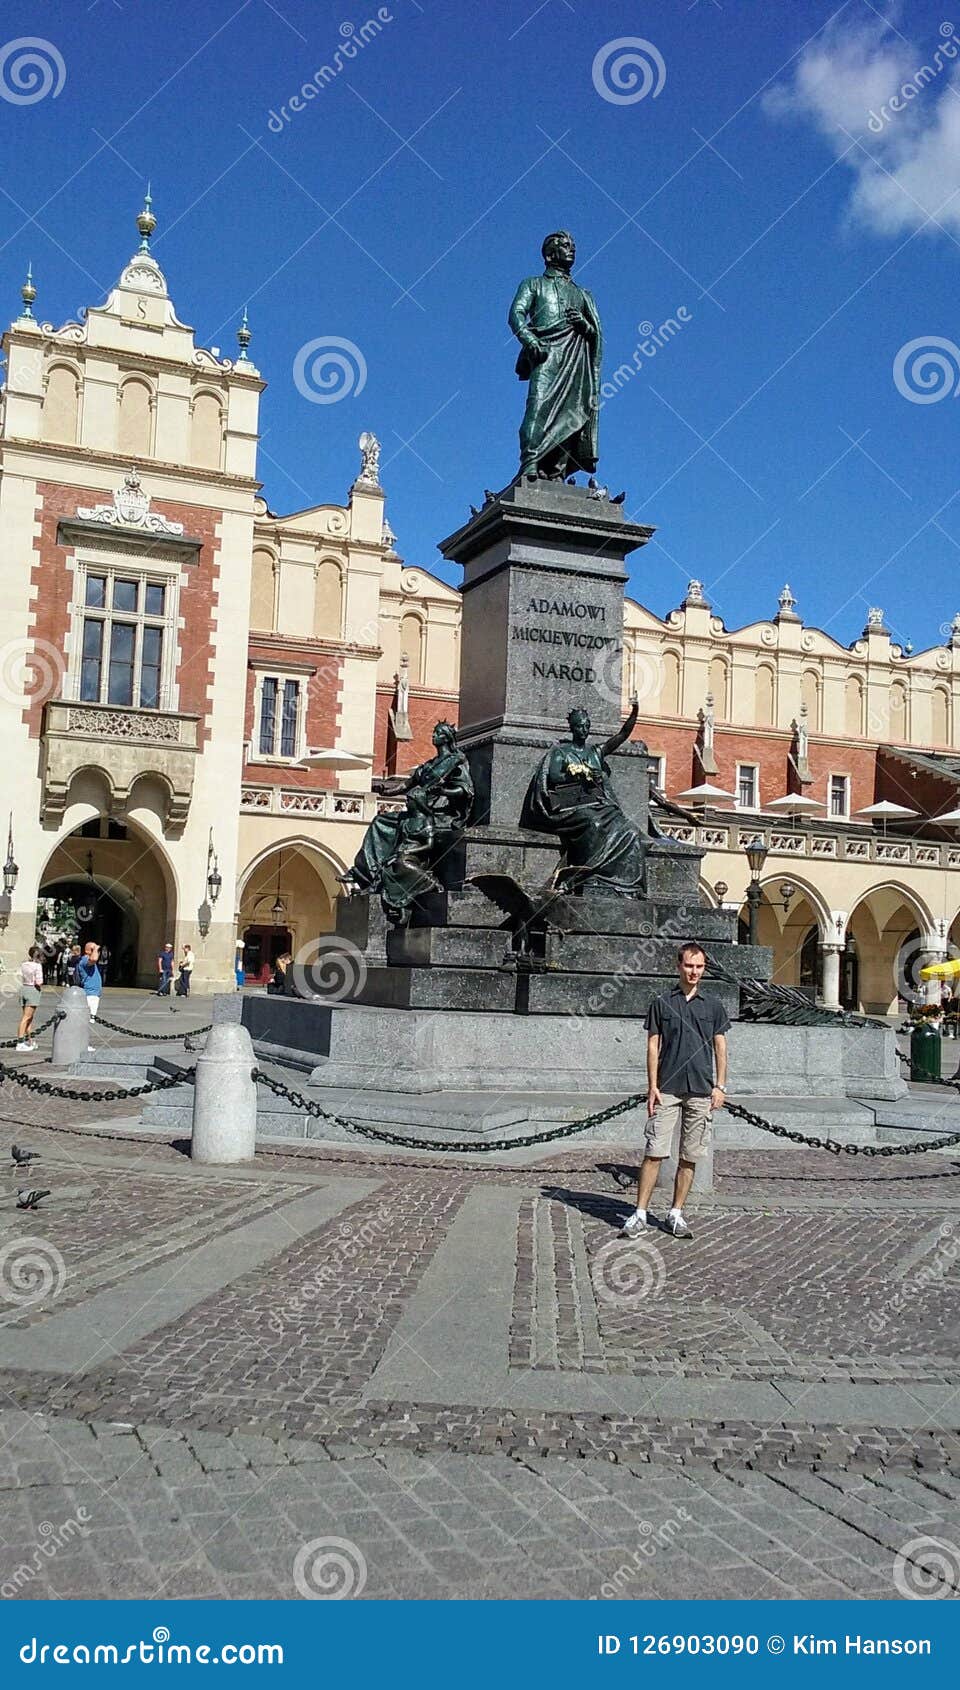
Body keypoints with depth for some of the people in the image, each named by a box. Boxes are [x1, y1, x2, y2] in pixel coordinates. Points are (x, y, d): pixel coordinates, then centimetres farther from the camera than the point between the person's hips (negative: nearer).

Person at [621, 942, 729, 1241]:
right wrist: (652, 1086, -3)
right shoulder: (662, 1003, 5)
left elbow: (720, 1048, 10)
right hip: (667, 1090, -2)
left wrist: (720, 1086, 2)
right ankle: (640, 1215, -3)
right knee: (654, 1152, -6)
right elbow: (653, 1047, 4)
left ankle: (676, 1214, 15)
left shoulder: (713, 1006, 10)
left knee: (690, 1157, 5)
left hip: (701, 1092, 2)